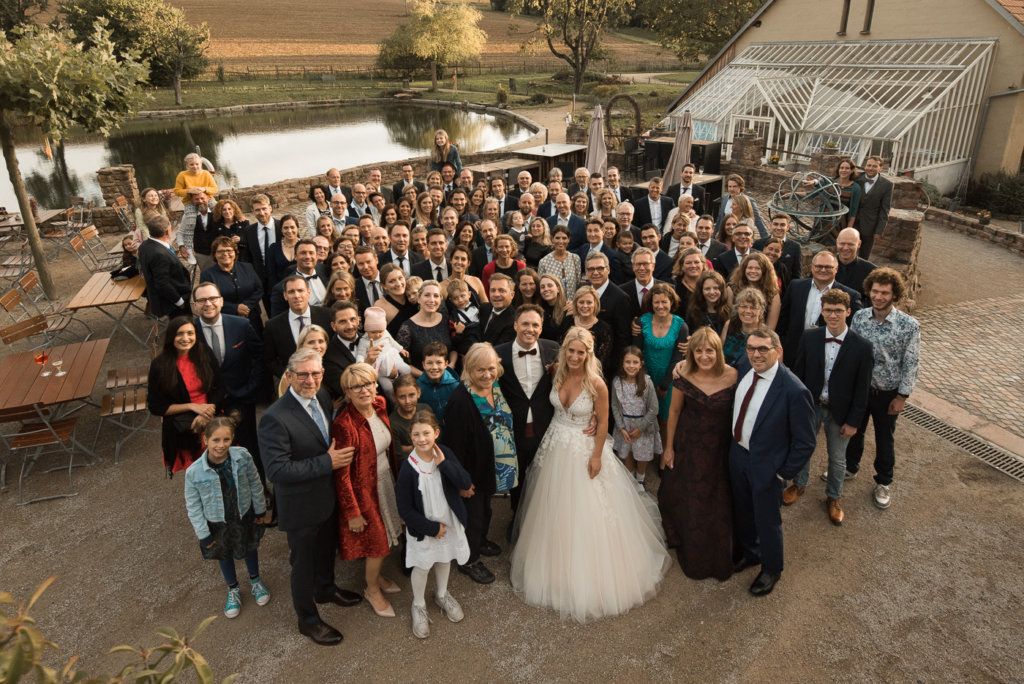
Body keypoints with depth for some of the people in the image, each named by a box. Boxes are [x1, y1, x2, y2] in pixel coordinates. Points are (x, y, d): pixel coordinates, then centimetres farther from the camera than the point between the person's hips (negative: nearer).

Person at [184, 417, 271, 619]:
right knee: (224, 556, 24)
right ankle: (233, 590, 53)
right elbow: (193, 506, -13)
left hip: (244, 516, 1)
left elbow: (255, 484, -8)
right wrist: (203, 534, -8)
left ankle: (255, 581, 56)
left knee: (250, 548, 26)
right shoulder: (194, 472, -27)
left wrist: (261, 510, 2)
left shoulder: (242, 457, -26)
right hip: (217, 523, -1)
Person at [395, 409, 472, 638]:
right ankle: (419, 606, 41)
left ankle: (442, 595, 52)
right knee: (422, 567, 14)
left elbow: (466, 484, -20)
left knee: (444, 560, 25)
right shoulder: (408, 468, -24)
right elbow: (405, 510, -18)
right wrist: (432, 528, -15)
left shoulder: (445, 454, -14)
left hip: (448, 522, 4)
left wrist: (444, 463, -29)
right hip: (423, 528, -4)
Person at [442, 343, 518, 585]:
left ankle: (480, 540, 55)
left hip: (494, 465, 7)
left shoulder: (496, 388, -7)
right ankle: (469, 560, 37)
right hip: (473, 469, -7)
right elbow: (454, 444, -26)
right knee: (473, 512, 13)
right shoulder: (460, 401, -31)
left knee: (485, 505, 28)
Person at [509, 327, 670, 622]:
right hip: (556, 446, 5)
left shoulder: (596, 384, -20)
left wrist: (596, 455, -11)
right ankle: (558, 567, 40)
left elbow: (603, 423, -12)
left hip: (584, 449, -5)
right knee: (555, 509, 18)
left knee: (586, 512, 5)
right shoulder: (557, 375, -7)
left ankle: (590, 574, 26)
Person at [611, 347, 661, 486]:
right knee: (626, 455, 18)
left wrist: (640, 428, -12)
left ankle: (640, 481, 42)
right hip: (624, 425, 2)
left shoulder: (647, 382, -19)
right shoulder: (617, 382, -12)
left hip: (643, 425, -2)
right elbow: (615, 406, -4)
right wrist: (621, 427, -9)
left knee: (642, 456, 14)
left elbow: (653, 409, -13)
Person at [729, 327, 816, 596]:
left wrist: (784, 474, -14)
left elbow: (805, 442, -19)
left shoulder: (794, 391, -29)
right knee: (742, 511, 27)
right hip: (737, 454, 6)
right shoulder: (744, 370, -9)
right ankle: (748, 553, 55)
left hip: (766, 466, -6)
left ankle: (771, 570, 44)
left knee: (767, 520, 17)